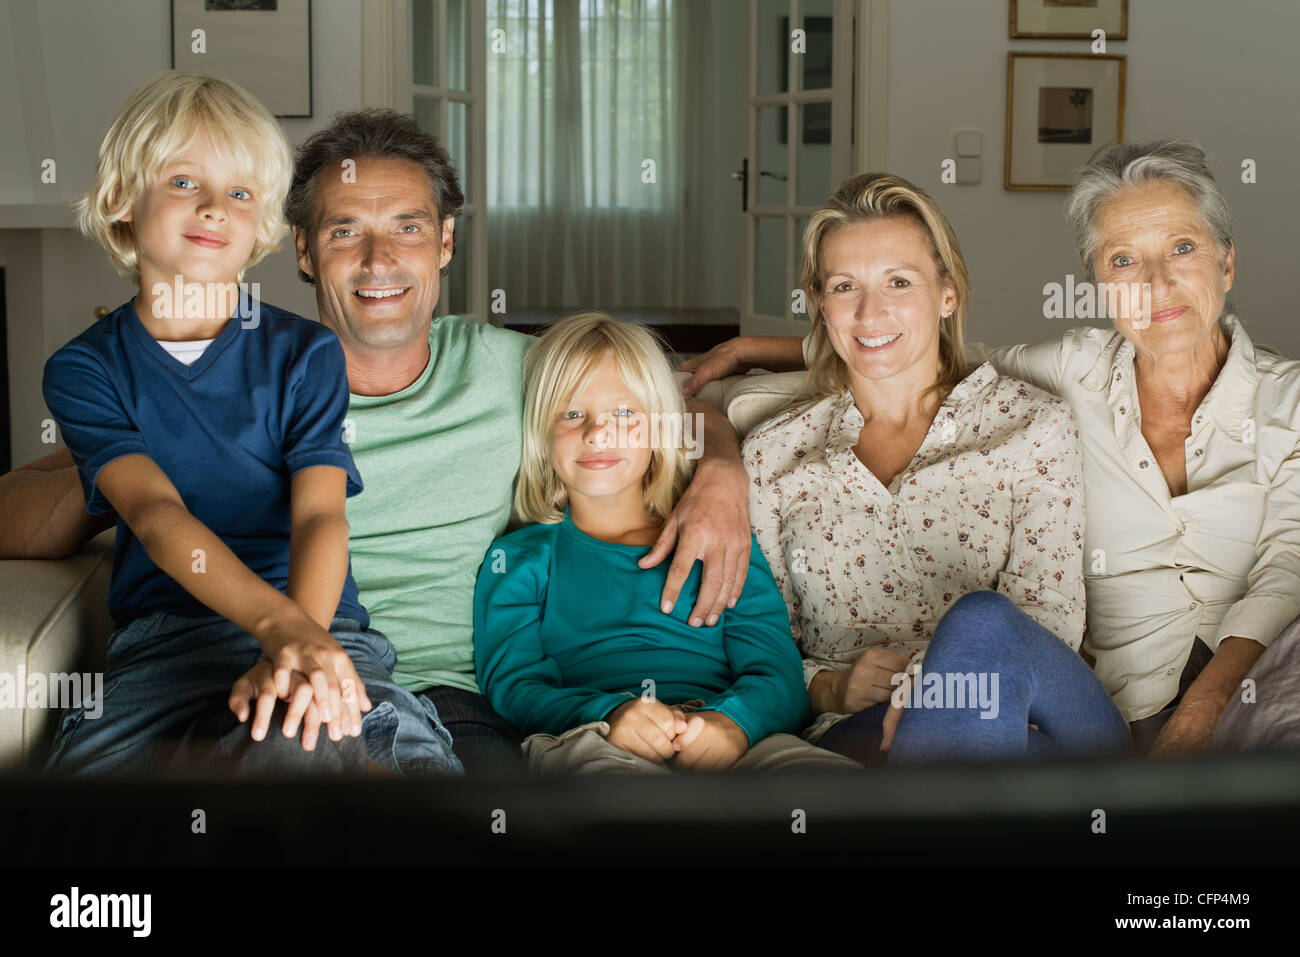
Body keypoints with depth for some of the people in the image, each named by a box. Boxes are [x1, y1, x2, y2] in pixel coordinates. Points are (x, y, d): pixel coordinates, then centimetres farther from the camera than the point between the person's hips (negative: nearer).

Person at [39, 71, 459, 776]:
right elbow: (156, 513, -8)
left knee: (404, 742, -35)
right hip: (160, 636, 1)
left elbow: (319, 514, -3)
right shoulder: (84, 369, 9)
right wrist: (281, 624, -28)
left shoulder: (305, 353, 11)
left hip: (320, 621, -1)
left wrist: (297, 653, -27)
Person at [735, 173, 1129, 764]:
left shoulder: (1033, 426, 8)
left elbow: (1051, 619, -1)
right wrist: (831, 687, -10)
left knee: (979, 623, -37)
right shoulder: (773, 453, 12)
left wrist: (922, 687, -19)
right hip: (857, 733, 0)